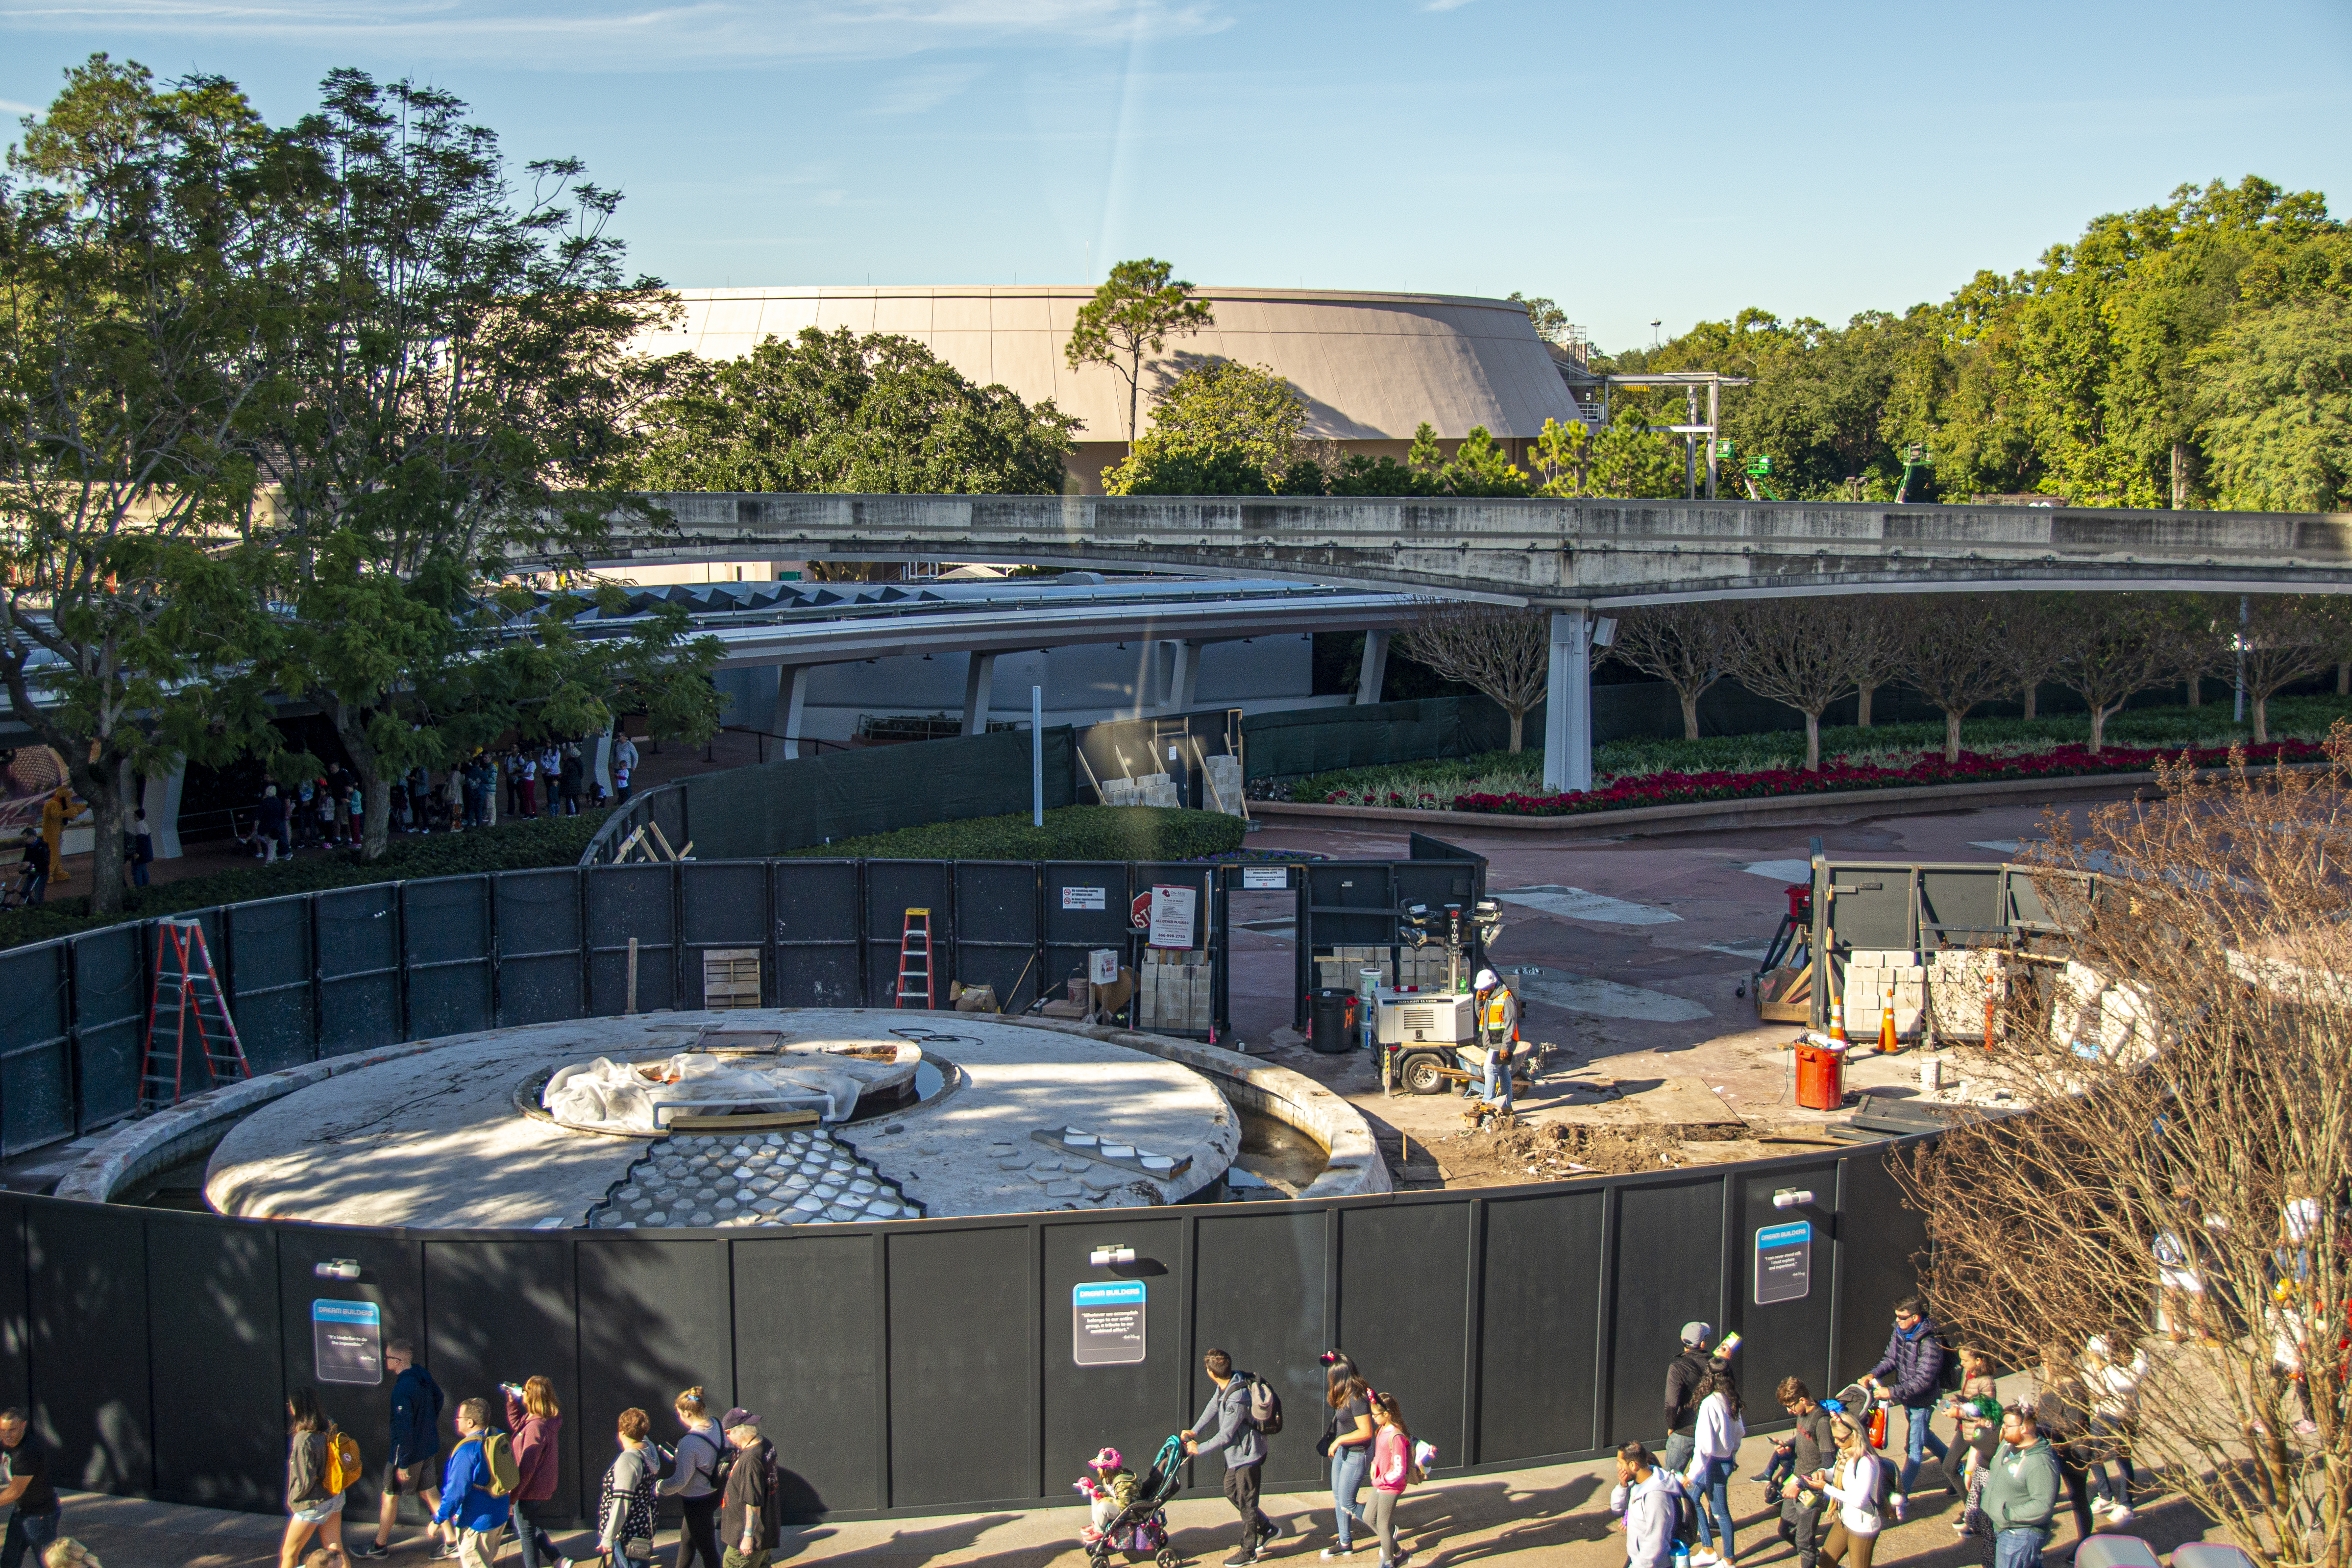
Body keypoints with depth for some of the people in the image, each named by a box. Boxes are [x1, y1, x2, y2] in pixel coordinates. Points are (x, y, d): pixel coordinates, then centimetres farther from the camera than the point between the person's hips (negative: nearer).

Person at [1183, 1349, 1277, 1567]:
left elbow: (1225, 1436, -25)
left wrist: (1199, 1449, -14)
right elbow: (1213, 1406, 10)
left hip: (1247, 1455, -10)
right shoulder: (1227, 1384, -5)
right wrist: (1194, 1431, 3)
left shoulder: (1237, 1399, -32)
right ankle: (1267, 1528, 33)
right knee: (1231, 1492, 21)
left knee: (1246, 1502, 3)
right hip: (1236, 1453, 10)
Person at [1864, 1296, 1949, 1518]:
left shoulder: (1930, 1344, -29)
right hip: (1907, 1398, 9)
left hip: (1922, 1401, -9)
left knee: (1914, 1448, -3)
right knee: (1923, 1434, 27)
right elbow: (1891, 1360, 5)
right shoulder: (1899, 1333, -5)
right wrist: (1873, 1375, -14)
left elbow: (1923, 1381, -30)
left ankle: (1901, 1496, 0)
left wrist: (1892, 1392, -33)